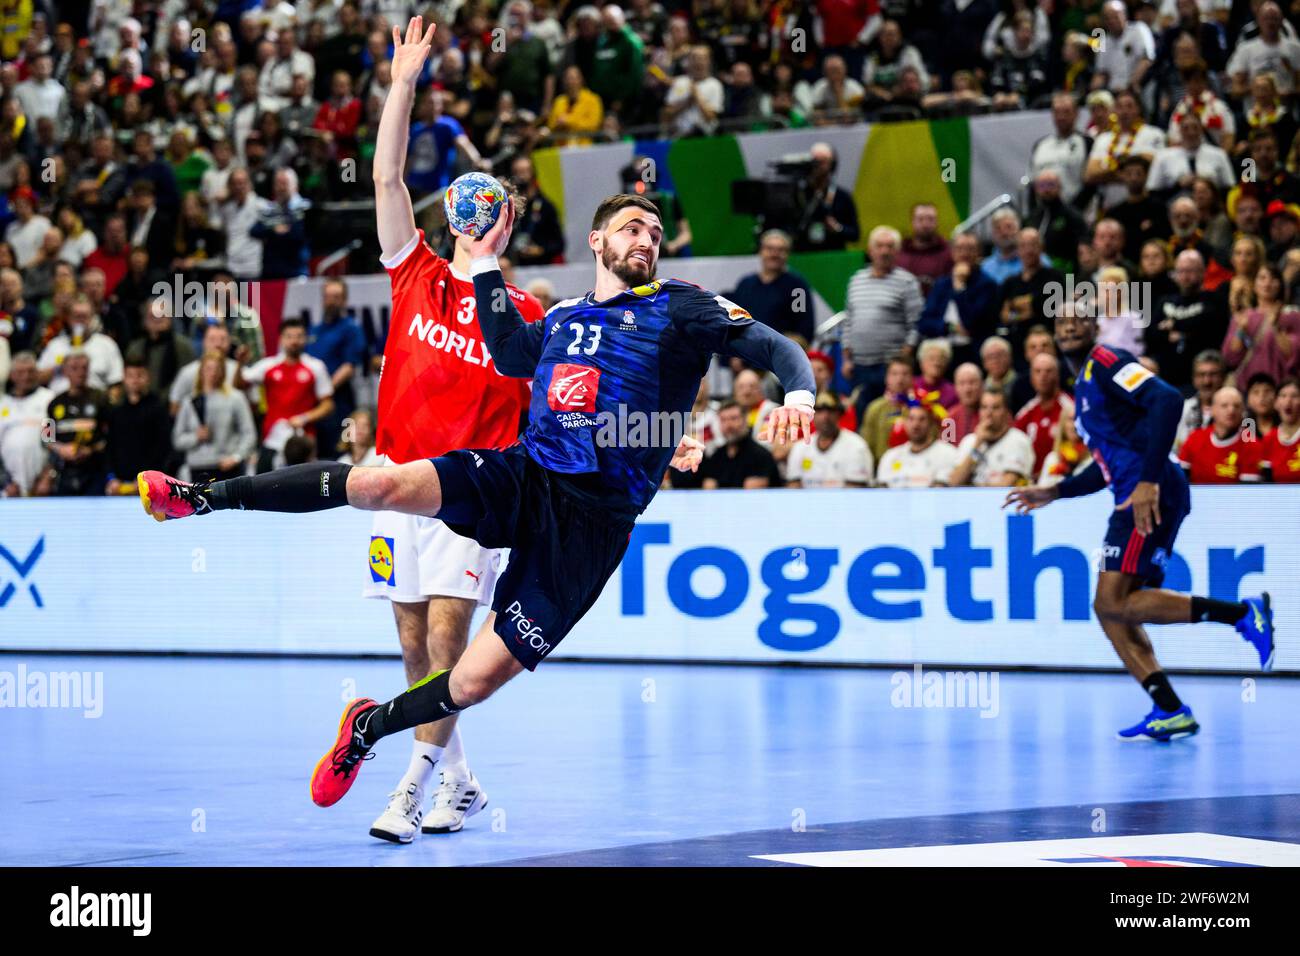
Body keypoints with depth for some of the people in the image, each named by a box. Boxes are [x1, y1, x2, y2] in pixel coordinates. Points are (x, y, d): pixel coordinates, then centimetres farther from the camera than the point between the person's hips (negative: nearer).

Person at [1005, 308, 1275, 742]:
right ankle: (1171, 713, 3)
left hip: (1153, 497, -10)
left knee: (1114, 602, -15)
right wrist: (1054, 492, 28)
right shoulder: (1084, 387, 25)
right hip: (1135, 502, 10)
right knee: (1110, 608, 6)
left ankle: (1243, 613, -16)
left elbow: (1167, 400, -19)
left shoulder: (1105, 361, -3)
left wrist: (1149, 481, -25)